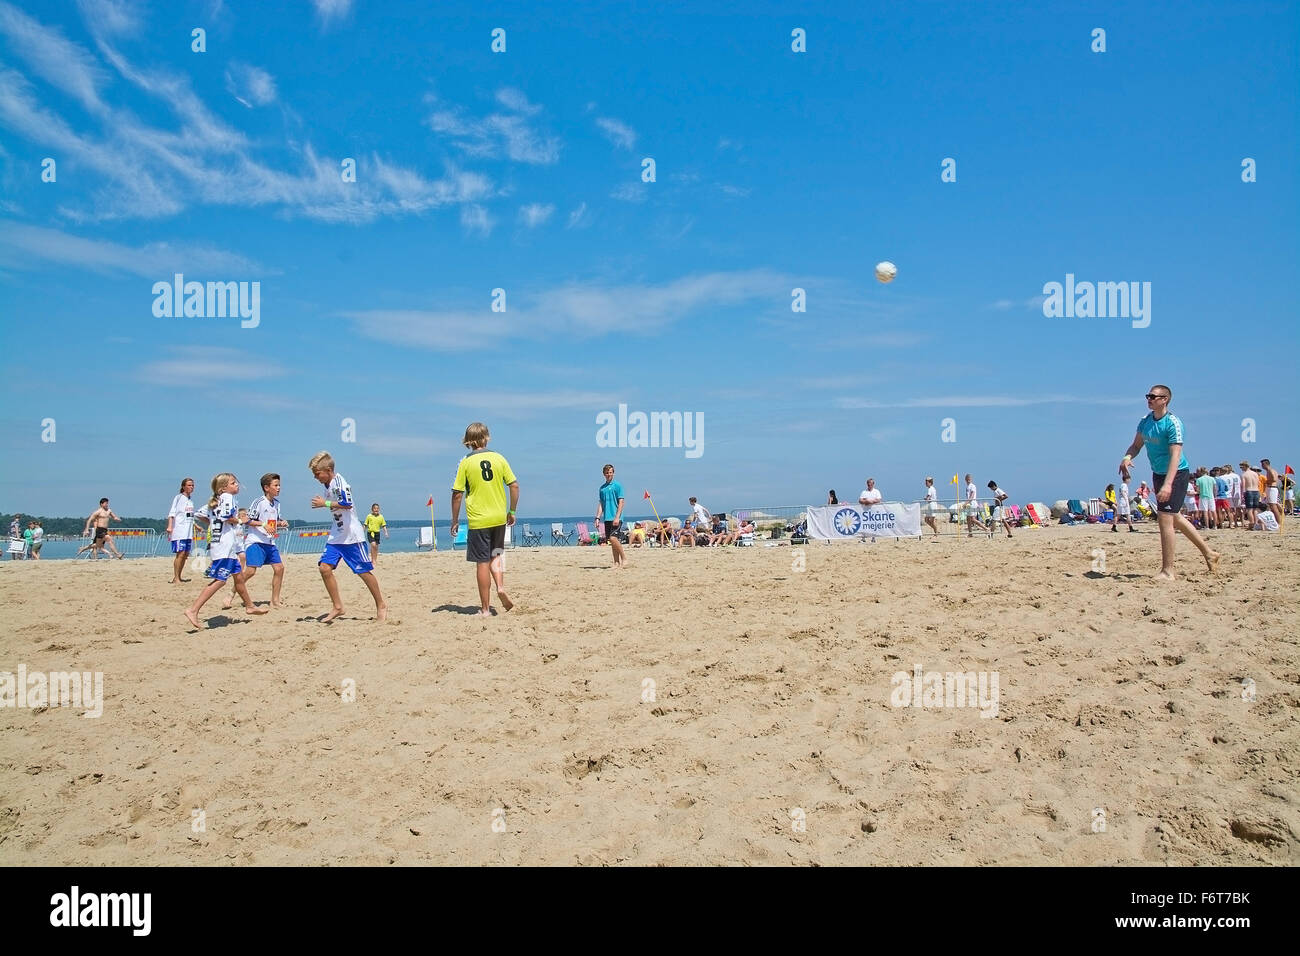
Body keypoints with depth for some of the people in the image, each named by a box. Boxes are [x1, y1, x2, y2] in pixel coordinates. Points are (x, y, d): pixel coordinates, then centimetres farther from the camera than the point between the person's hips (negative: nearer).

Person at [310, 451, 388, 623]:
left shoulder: (339, 481, -15)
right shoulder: (328, 486, 12)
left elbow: (347, 504, -28)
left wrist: (325, 503, -21)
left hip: (352, 535, -9)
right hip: (336, 536, 9)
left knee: (363, 571, -2)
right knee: (324, 567, -5)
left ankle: (381, 605, 13)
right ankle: (337, 607, 3)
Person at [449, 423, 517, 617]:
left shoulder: (466, 463, -6)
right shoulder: (499, 458, 1)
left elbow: (457, 494, -6)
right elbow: (514, 485, 1)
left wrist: (455, 520, 4)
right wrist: (512, 511, 13)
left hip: (478, 520, -3)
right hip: (499, 517, 3)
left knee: (482, 562, 2)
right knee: (496, 553, 23)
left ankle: (485, 608, 7)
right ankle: (500, 587, -1)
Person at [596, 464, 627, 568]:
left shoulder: (617, 485, -2)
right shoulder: (602, 488, 15)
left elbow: (621, 503, -7)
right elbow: (600, 504, 17)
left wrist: (617, 517, -16)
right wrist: (598, 518, 7)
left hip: (615, 518, -6)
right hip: (607, 518, 6)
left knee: (613, 538, -16)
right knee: (611, 540, 6)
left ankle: (624, 558, -3)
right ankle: (617, 562, 11)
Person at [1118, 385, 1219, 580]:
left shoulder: (1173, 423, -20)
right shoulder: (1145, 421, 3)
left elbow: (1175, 455, -27)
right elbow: (1137, 445, 12)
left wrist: (1167, 485, -37)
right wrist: (1127, 457, -12)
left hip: (1176, 474, -9)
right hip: (1158, 474, 9)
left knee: (1165, 518, -13)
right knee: (1175, 517, 19)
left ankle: (1167, 571, -6)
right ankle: (1209, 553, 36)